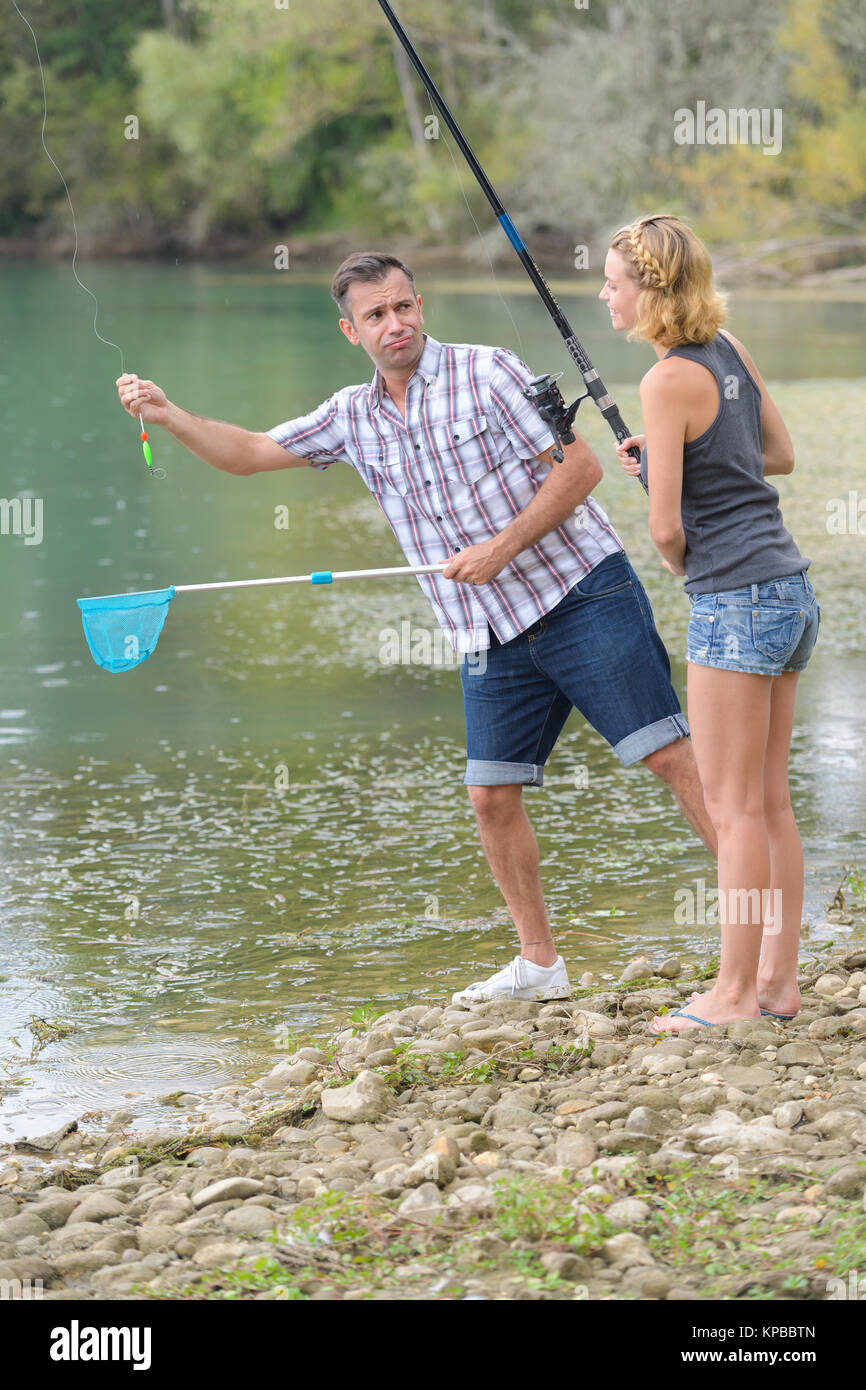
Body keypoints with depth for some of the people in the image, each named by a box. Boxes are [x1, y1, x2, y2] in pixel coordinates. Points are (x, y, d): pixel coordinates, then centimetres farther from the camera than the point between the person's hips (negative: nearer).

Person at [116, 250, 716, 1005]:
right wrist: (169, 416, -2)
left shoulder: (487, 371, -6)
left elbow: (581, 466, -9)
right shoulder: (353, 417, 12)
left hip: (580, 594, -6)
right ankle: (539, 964, 15)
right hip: (495, 637, 6)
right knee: (492, 794, 3)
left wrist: (502, 547, -16)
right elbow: (250, 452, 14)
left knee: (668, 753, -10)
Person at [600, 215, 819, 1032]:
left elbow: (666, 526, -15)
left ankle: (736, 992, 3)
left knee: (732, 807, -2)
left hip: (736, 602, -9)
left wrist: (678, 567, 7)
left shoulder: (668, 381, -14)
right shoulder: (731, 350, 10)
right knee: (770, 802, 12)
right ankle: (778, 981, 16)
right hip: (789, 591, 9)